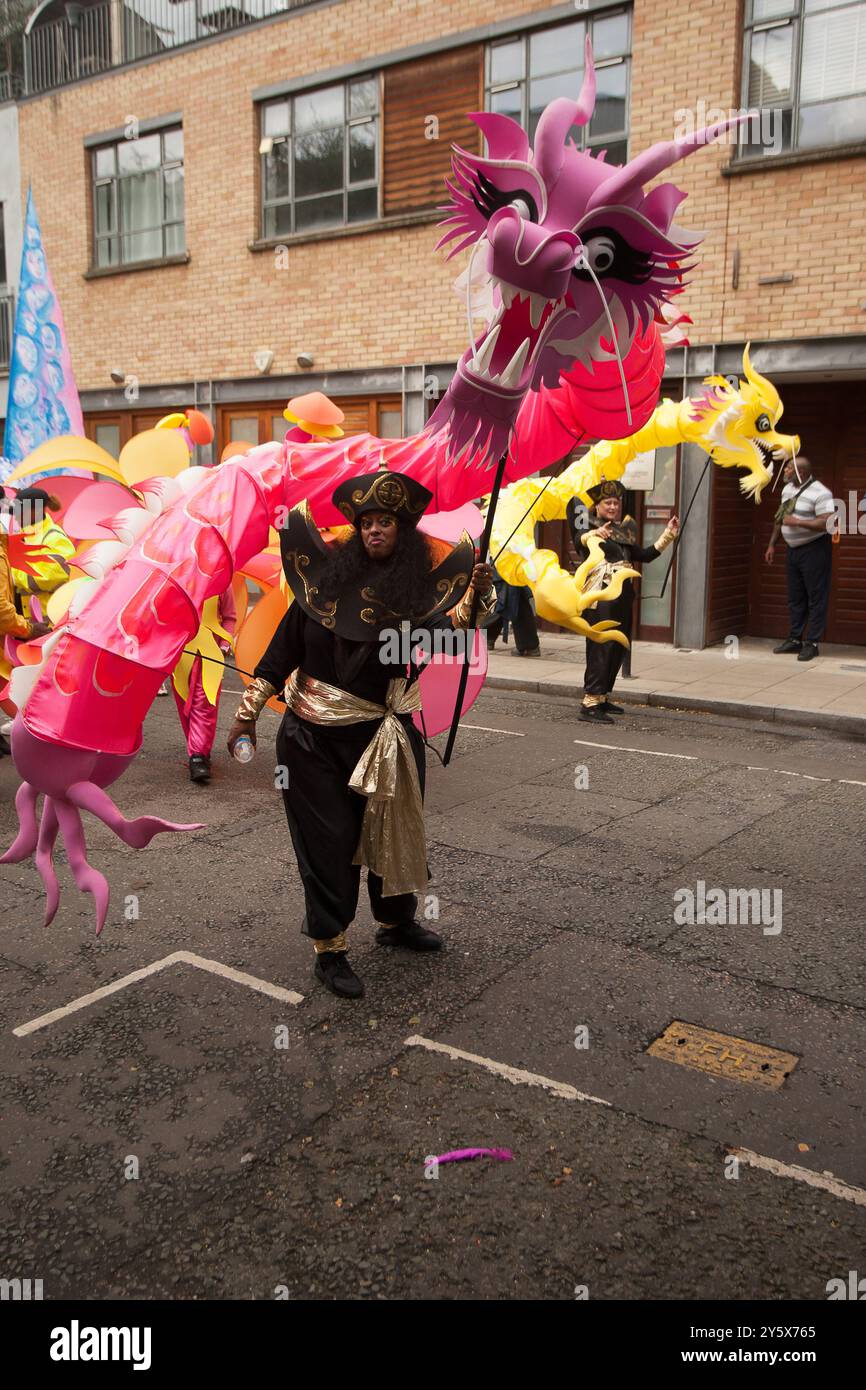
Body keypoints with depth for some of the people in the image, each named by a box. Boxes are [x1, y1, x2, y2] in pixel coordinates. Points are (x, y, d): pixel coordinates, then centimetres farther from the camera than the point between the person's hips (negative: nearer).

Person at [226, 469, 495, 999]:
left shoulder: (420, 585, -4)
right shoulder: (328, 574, -4)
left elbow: (433, 638, -22)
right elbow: (286, 645, 0)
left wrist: (475, 598, -37)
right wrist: (249, 711, 0)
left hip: (385, 734, 2)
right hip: (317, 736, -2)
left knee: (393, 827, 16)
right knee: (329, 838, 4)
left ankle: (396, 920, 39)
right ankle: (330, 950, 17)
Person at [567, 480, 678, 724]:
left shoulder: (624, 530, 18)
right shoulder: (590, 526, -4)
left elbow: (644, 555, 20)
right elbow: (579, 542, -26)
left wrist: (668, 534, 18)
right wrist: (593, 534, -47)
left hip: (623, 596, 8)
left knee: (618, 648, 12)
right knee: (601, 647, -13)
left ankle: (603, 697, 23)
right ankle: (590, 704, -14)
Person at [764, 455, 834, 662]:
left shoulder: (820, 493, -16)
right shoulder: (787, 489, 10)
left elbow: (827, 523, -25)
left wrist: (797, 522, -23)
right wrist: (772, 545, 19)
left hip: (814, 549, -8)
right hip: (792, 549, 8)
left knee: (816, 598, -3)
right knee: (795, 598, 13)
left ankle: (811, 643, 0)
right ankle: (795, 639, 21)